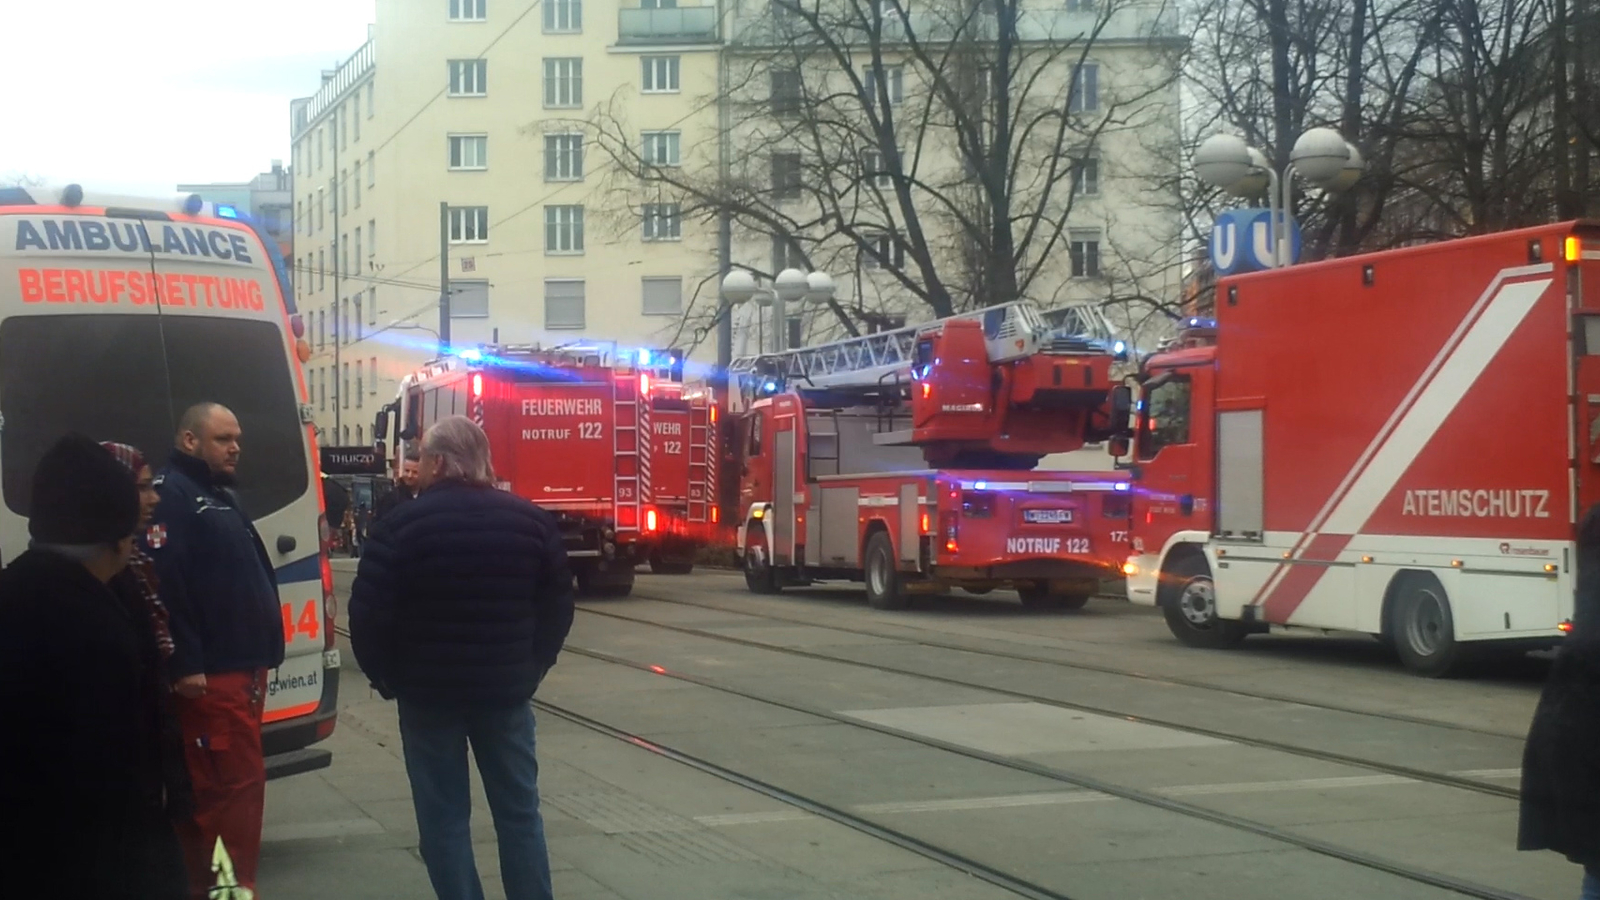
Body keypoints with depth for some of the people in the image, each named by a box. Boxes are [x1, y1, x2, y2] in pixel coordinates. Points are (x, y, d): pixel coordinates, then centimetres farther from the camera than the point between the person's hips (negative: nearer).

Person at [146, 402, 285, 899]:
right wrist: (184, 665, -26)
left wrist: (263, 654, 21)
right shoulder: (171, 496, -12)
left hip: (242, 667, 10)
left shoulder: (223, 497, 21)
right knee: (237, 782, -9)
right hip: (210, 675, -10)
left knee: (210, 789, 14)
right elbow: (164, 583, -22)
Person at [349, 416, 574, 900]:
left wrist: (388, 679, 2)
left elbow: (369, 615, -11)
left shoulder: (402, 525, -9)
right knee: (518, 810, 11)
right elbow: (559, 606, 7)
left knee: (445, 815, 5)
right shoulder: (531, 521, 2)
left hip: (428, 692, -3)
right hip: (506, 690, 3)